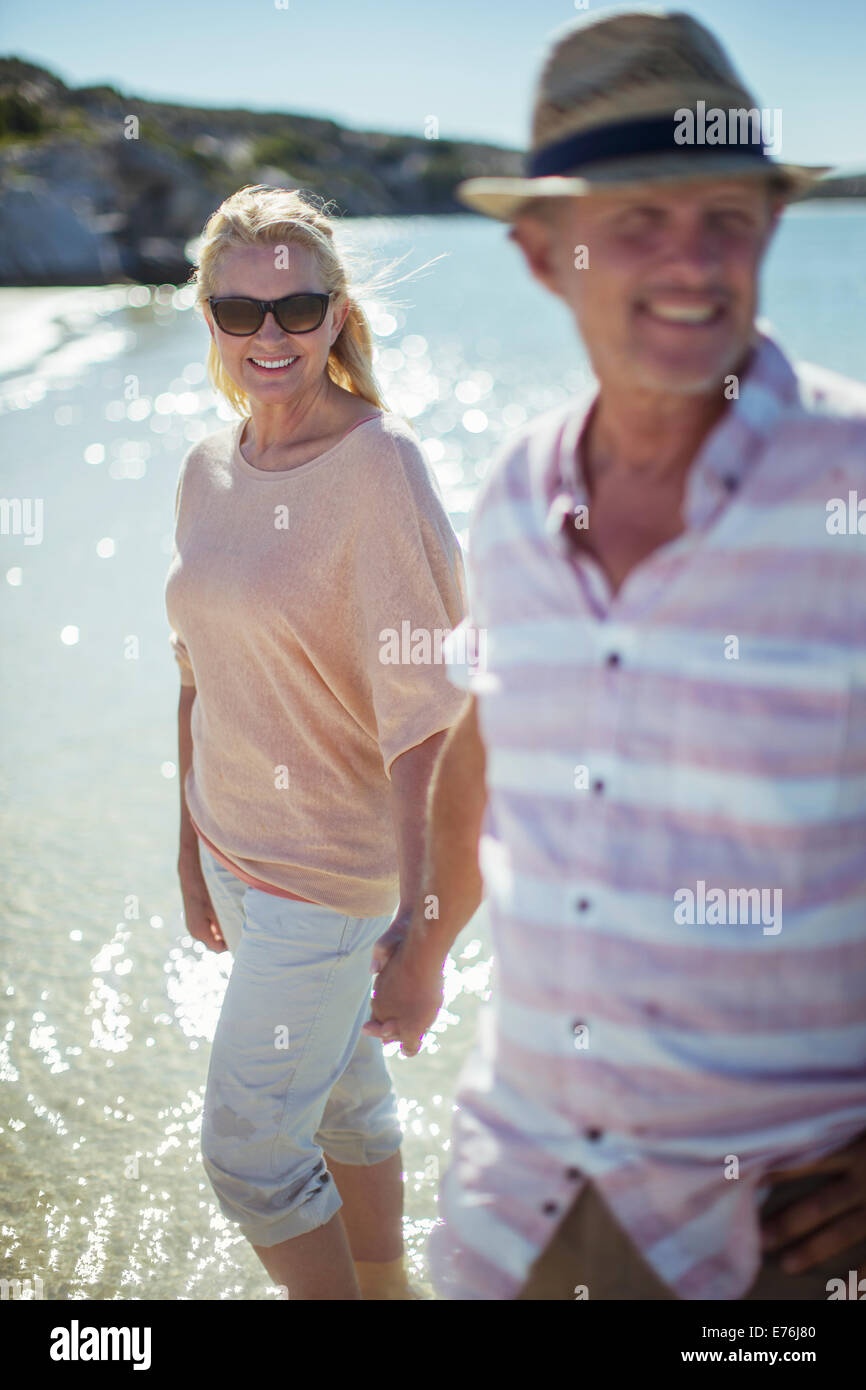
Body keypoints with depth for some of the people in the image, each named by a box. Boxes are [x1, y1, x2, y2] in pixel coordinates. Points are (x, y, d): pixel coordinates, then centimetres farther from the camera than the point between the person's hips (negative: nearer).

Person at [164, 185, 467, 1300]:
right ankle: (386, 1290, 42)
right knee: (344, 1091, 22)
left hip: (334, 864, -6)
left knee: (245, 1150, 2)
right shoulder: (208, 470, 2)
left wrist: (418, 919, -22)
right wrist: (192, 849, 15)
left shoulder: (380, 467, -19)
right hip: (238, 849, 7)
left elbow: (424, 712, -21)